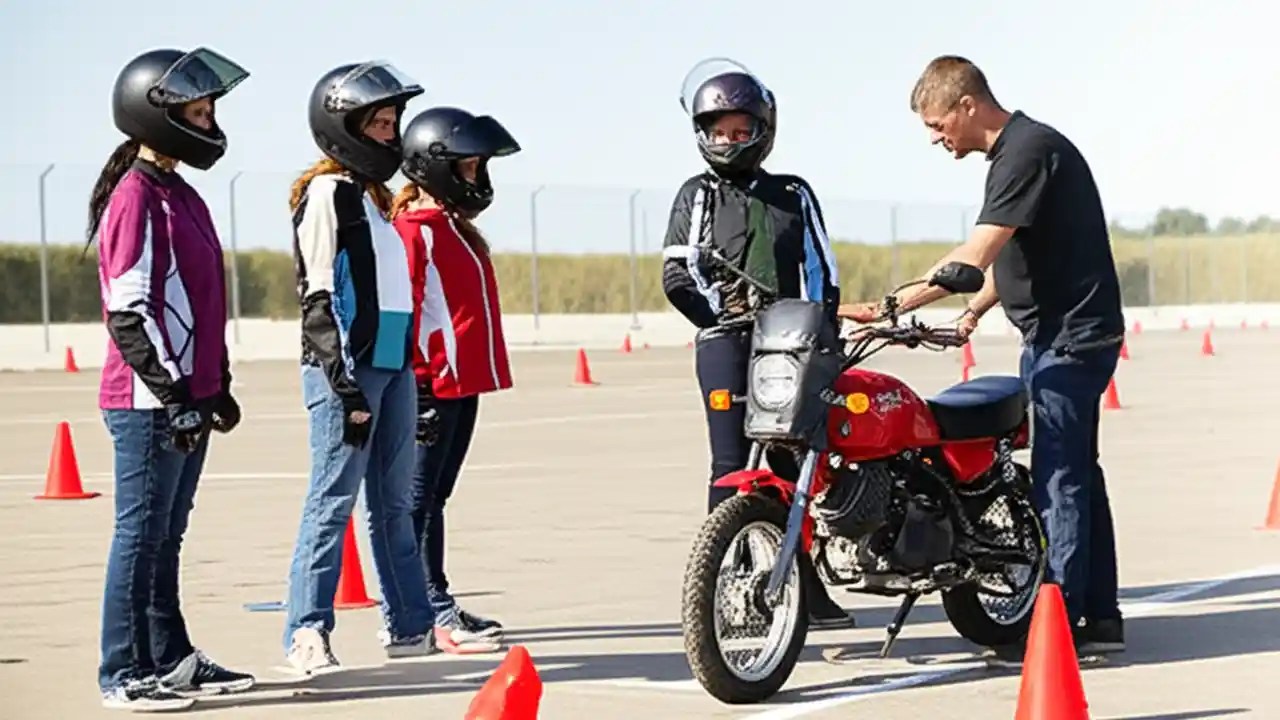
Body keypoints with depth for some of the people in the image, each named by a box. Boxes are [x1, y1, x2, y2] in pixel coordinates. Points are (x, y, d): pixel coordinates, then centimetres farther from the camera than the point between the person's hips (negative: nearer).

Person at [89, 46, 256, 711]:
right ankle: (123, 675, 1)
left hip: (188, 397, 9)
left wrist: (217, 385, 22)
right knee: (142, 534, -4)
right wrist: (172, 395, -19)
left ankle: (171, 659, 22)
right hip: (149, 403, -9)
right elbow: (127, 314, -18)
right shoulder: (136, 199, -13)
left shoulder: (181, 196, 17)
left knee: (167, 536, 15)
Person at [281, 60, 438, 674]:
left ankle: (410, 626, 17)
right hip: (347, 367, -9)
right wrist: (343, 382, -18)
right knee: (334, 497, -7)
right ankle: (307, 632, -4)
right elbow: (317, 298, -13)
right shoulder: (328, 193, -8)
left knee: (393, 501, 12)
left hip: (393, 363, 9)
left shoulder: (372, 193, 19)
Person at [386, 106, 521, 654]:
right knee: (420, 498, -6)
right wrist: (417, 383, -20)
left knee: (434, 496, 13)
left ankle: (435, 608, 17)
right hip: (433, 385, -10)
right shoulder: (413, 230, -11)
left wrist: (481, 372, 25)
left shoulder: (455, 228, 20)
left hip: (463, 382, 10)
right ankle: (436, 613, -8)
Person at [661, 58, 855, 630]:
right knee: (732, 465, -4)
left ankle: (807, 588, 8)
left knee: (795, 465, 4)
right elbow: (676, 277, 1)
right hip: (726, 345, -2)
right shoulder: (697, 195, 9)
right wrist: (722, 318, -8)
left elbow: (822, 271, 14)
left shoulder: (794, 194, 16)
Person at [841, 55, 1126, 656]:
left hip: (1069, 337, -11)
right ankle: (1100, 617, 20)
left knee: (1058, 479, -9)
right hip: (1056, 335, 11)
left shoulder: (1028, 150, -18)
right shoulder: (1013, 150, 14)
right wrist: (973, 313, 12)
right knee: (1075, 475, 14)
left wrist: (888, 307, -27)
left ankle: (1059, 623, -7)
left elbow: (974, 257, -26)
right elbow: (1006, 257, 24)